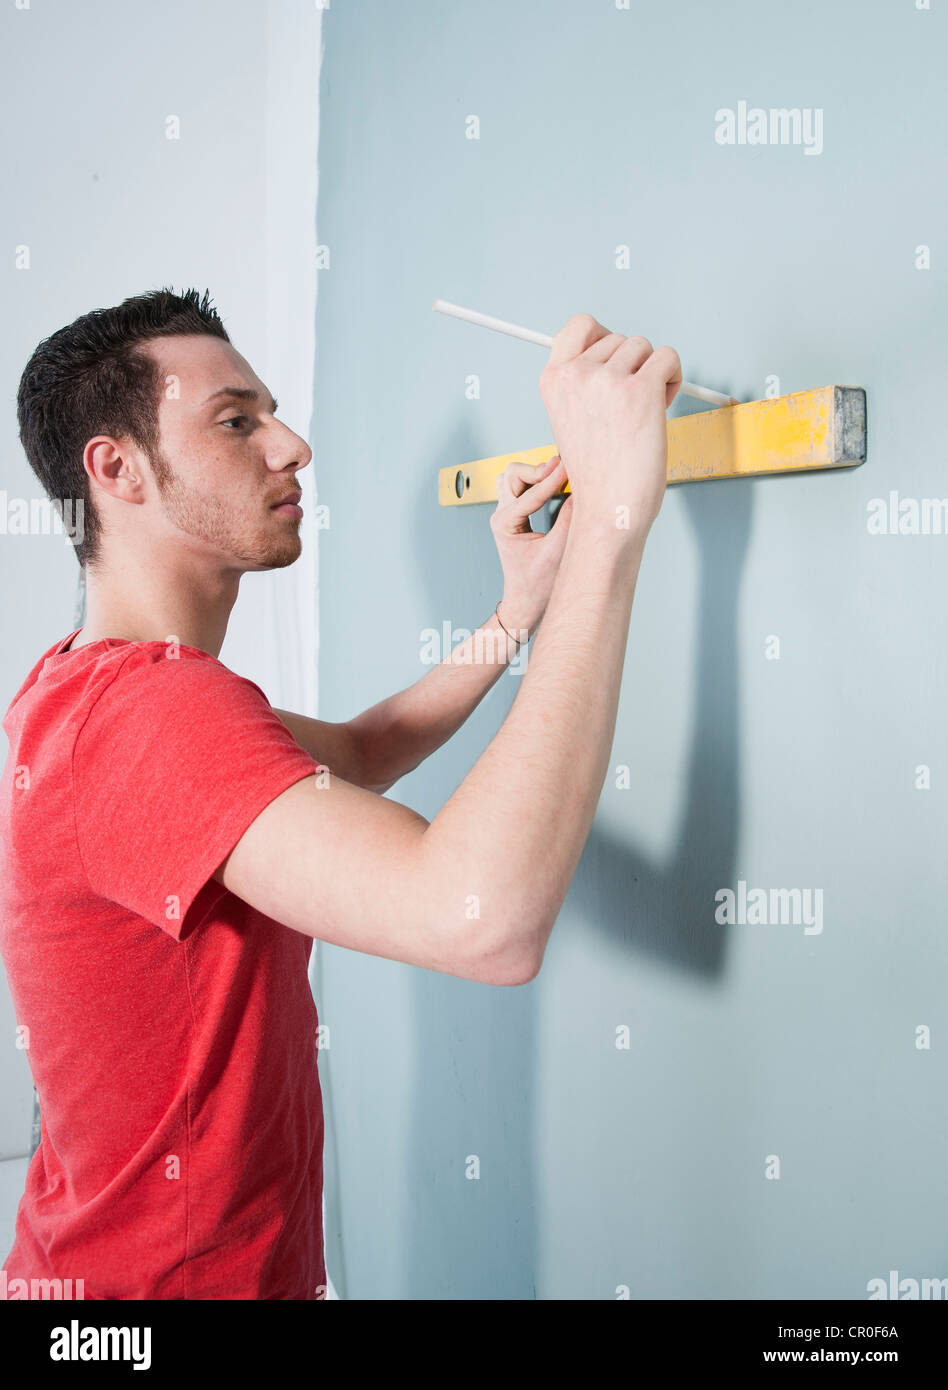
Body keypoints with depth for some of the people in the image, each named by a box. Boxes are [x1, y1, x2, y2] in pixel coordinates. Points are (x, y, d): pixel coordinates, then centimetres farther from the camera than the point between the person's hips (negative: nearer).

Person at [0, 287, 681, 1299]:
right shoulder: (153, 709, -30)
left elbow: (358, 755, 10)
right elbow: (487, 917, -44)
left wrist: (518, 610, -2)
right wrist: (612, 511, -38)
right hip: (173, 1273, -9)